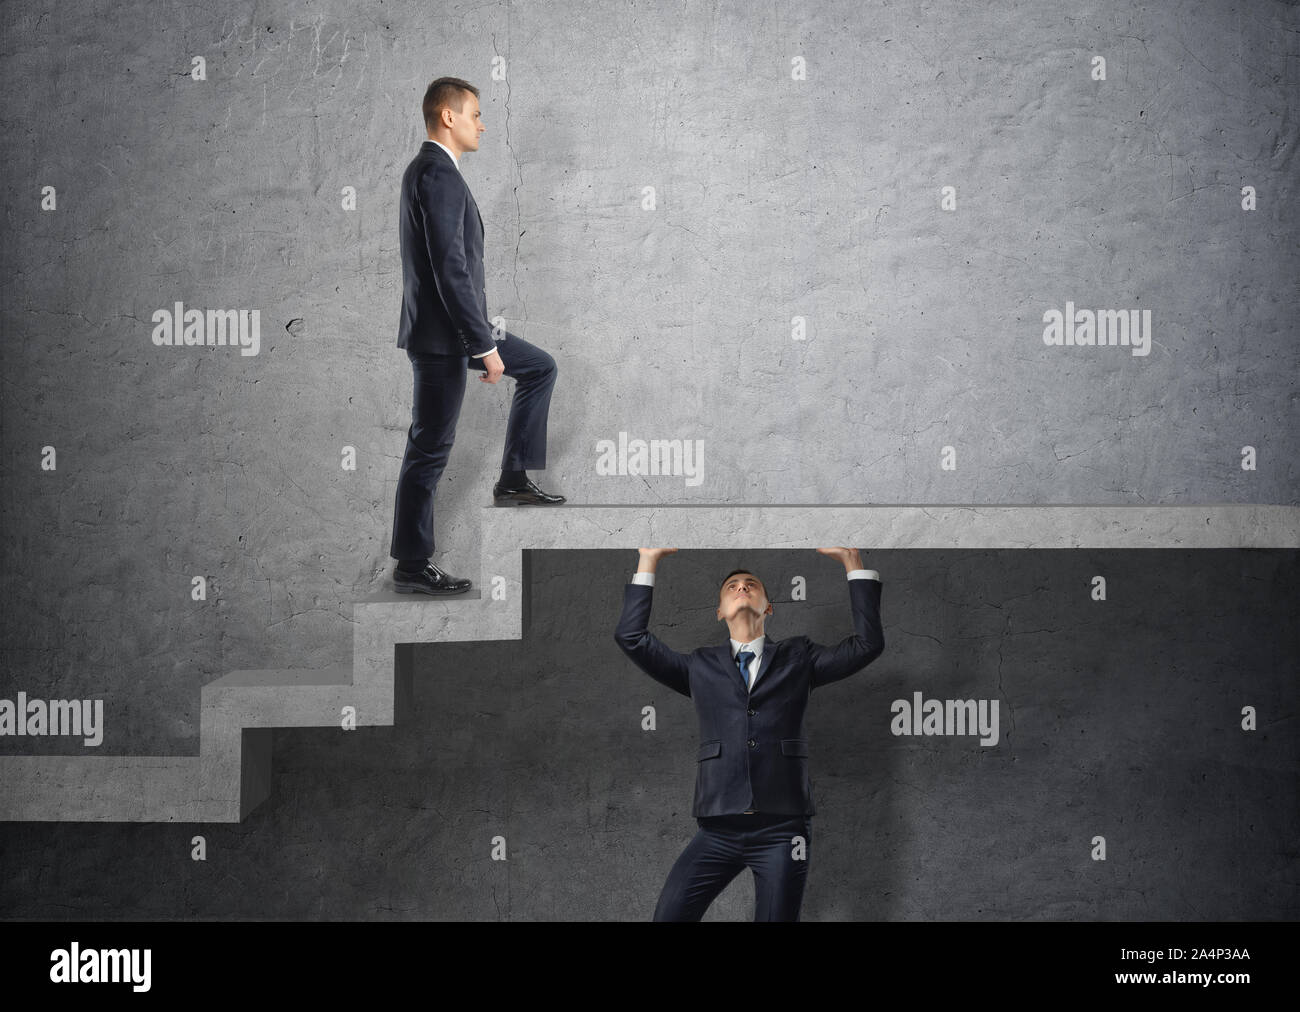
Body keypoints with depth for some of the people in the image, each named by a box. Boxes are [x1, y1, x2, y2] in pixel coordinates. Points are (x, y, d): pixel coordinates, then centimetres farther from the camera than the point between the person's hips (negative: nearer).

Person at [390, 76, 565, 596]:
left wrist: (482, 338, 22)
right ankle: (412, 567, 6)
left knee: (539, 368, 20)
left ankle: (514, 477, 19)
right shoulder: (438, 174, -19)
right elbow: (450, 269, -25)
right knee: (429, 448, -2)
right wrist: (485, 347, -22)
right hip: (441, 336, -10)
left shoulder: (427, 170, 13)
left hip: (450, 327, 10)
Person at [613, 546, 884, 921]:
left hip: (782, 829, -1)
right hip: (718, 830, 1)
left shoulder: (797, 657, 14)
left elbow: (867, 644, 5)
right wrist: (648, 561, 10)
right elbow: (631, 636, 10)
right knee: (667, 916, -8)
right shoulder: (701, 666, 16)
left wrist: (853, 563, 3)